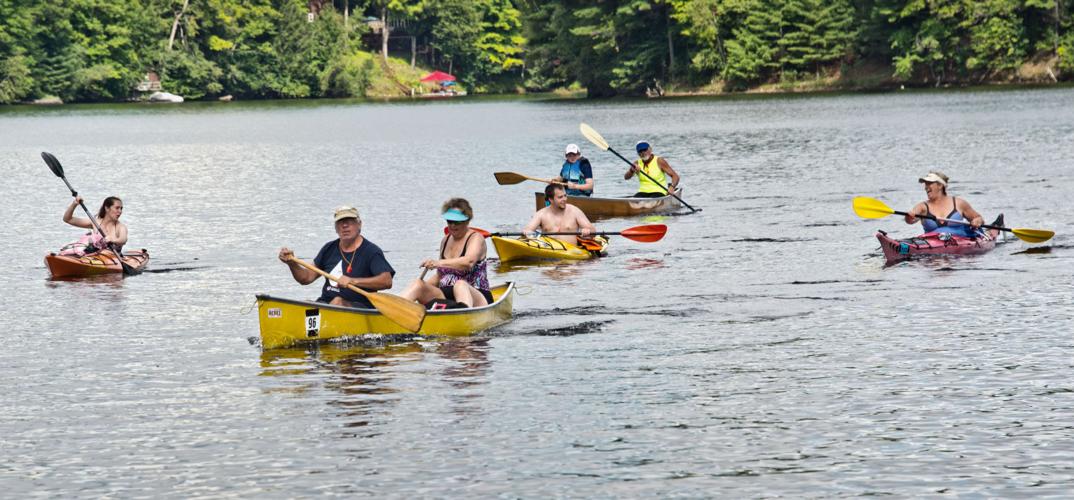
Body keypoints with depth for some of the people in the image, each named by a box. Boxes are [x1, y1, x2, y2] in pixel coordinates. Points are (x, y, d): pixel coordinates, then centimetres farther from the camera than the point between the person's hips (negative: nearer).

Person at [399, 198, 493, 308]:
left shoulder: (476, 238, -4)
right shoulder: (446, 240, 18)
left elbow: (468, 262, -26)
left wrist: (439, 263, -40)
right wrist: (424, 286, 4)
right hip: (446, 297, 6)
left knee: (460, 285, -40)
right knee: (418, 284, -18)